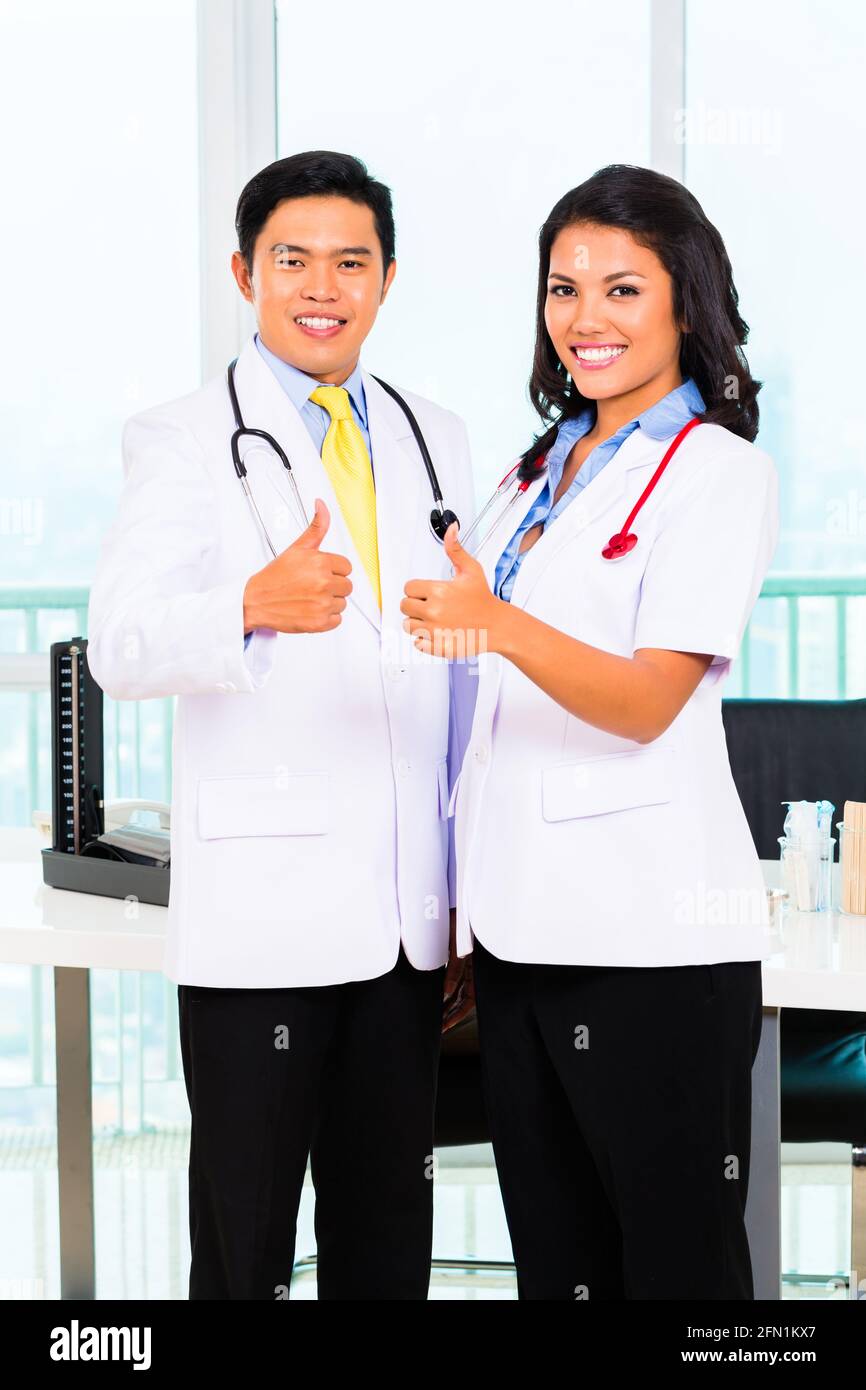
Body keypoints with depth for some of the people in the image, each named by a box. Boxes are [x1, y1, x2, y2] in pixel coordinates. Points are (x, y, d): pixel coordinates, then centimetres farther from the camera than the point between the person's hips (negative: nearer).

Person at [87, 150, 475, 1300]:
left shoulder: (435, 439, 14)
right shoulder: (182, 440, -2)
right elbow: (121, 646, -17)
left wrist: (475, 889, 12)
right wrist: (258, 603, -37)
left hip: (407, 914, 5)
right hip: (262, 909, -5)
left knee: (389, 1235, 13)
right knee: (244, 1242, 2)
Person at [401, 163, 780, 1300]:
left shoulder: (723, 474, -5)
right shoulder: (542, 470, 17)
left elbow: (649, 701, -17)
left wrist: (499, 626, -34)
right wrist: (466, 907, 15)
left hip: (653, 933, -7)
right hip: (521, 926, 7)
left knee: (675, 1255, 0)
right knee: (554, 1258, 13)